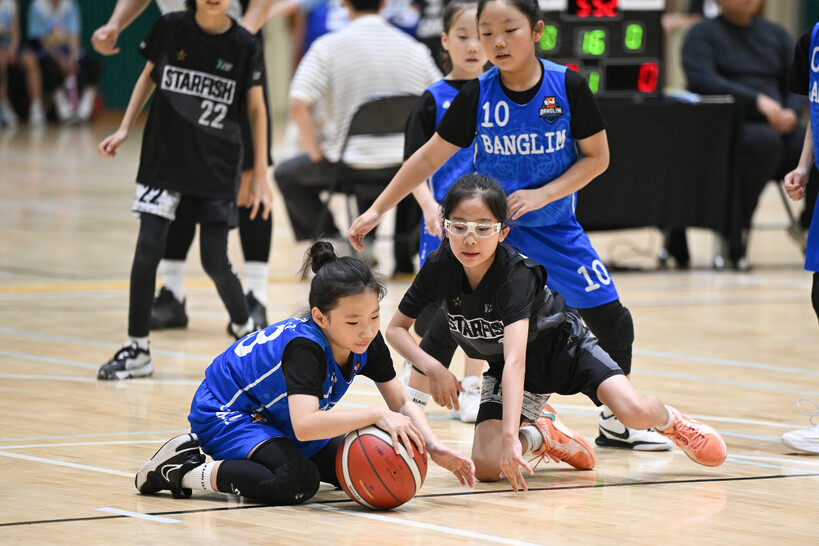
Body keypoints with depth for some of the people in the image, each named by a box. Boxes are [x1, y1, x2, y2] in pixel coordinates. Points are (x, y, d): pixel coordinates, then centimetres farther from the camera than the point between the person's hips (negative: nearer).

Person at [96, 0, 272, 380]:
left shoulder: (243, 46, -6)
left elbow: (256, 109, 2)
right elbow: (149, 75, 12)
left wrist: (260, 176, 1)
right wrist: (124, 129, 4)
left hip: (217, 167, -1)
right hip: (164, 159, 1)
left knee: (215, 261, -3)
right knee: (148, 247, -9)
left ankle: (243, 327, 26)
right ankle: (138, 351, 0)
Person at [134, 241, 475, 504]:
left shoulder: (368, 343, -13)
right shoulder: (304, 347, -35)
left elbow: (402, 403, -6)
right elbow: (304, 425, -48)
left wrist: (433, 447, -24)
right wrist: (376, 415, -49)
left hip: (276, 419, 9)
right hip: (224, 414, -9)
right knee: (298, 482, -32)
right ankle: (185, 471, -16)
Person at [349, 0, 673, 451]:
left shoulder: (568, 86, -14)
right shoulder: (476, 96, -12)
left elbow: (597, 157, -7)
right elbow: (430, 157, -4)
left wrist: (542, 195, -20)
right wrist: (376, 211, -5)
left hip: (553, 225, 1)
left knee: (613, 321, 2)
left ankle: (615, 422, 22)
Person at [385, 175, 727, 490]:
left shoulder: (515, 274, -34)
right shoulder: (439, 268, -20)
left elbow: (515, 360, -44)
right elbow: (396, 328, -5)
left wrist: (509, 436, -54)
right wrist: (430, 366, -26)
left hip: (562, 348, -4)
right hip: (503, 368, 4)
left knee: (634, 413, -28)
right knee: (486, 466, -20)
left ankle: (667, 420, 11)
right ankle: (541, 433, 14)